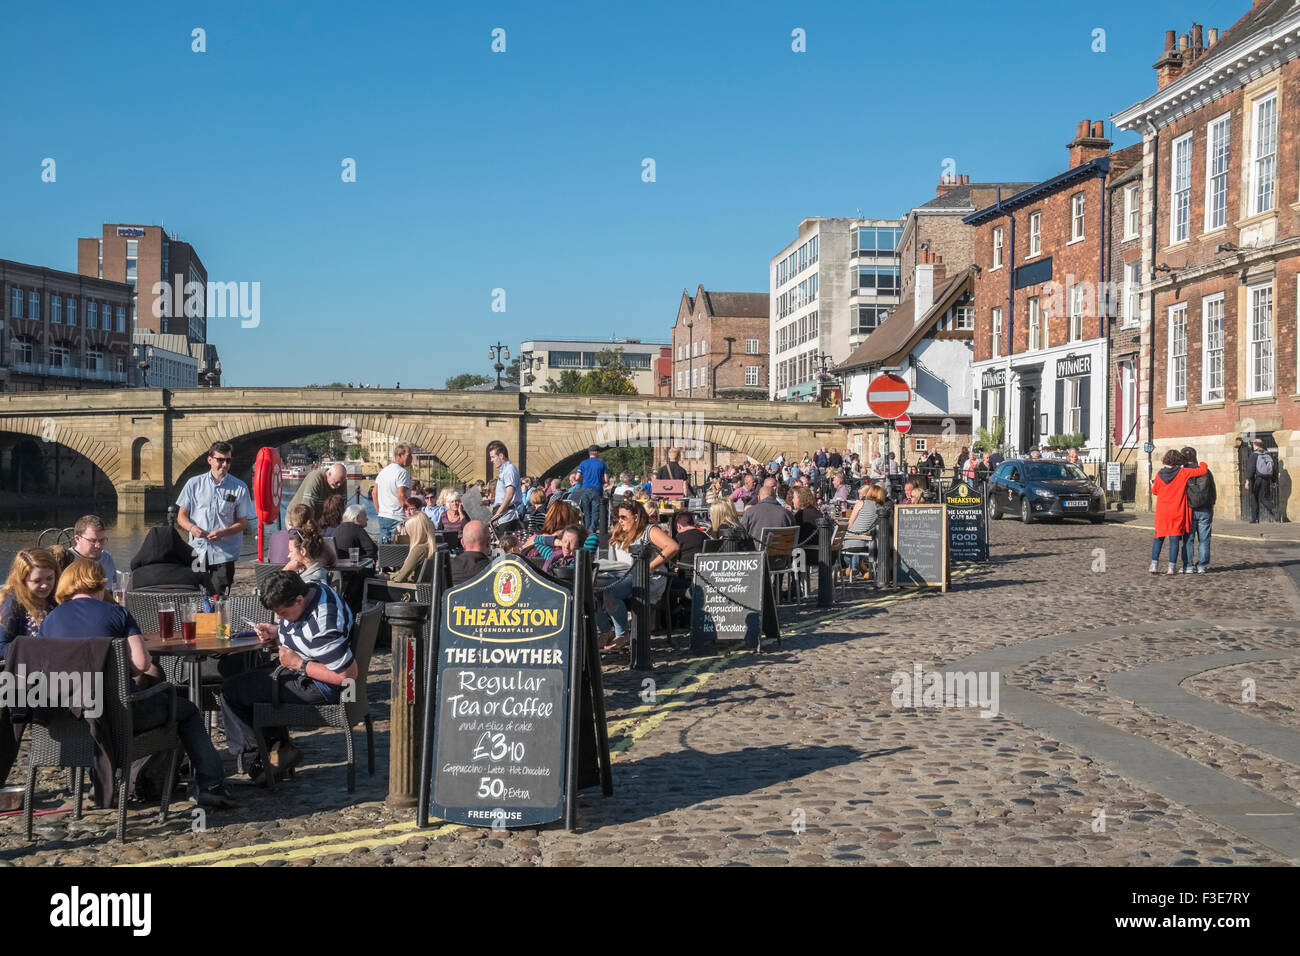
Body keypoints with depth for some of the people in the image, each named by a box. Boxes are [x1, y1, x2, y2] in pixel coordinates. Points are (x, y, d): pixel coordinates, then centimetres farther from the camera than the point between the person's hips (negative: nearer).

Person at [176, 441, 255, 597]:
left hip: (224, 554, -1)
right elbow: (181, 516, 9)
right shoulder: (194, 484, 6)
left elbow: (243, 522, 4)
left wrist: (222, 533, -14)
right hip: (197, 553, 1)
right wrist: (192, 527, -13)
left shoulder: (239, 488, 2)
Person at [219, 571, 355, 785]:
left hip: (318, 687, -11)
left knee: (231, 691, -8)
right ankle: (278, 744, 17)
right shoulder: (311, 590, -4)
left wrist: (299, 664, -24)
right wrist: (276, 633, 0)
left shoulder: (323, 626, -33)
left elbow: (347, 675, -31)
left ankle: (255, 760, 4)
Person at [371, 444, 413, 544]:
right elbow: (401, 495, -21)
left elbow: (374, 493, 17)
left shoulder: (383, 471, 14)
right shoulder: (402, 472, -13)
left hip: (382, 517, 8)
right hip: (397, 518, -8)